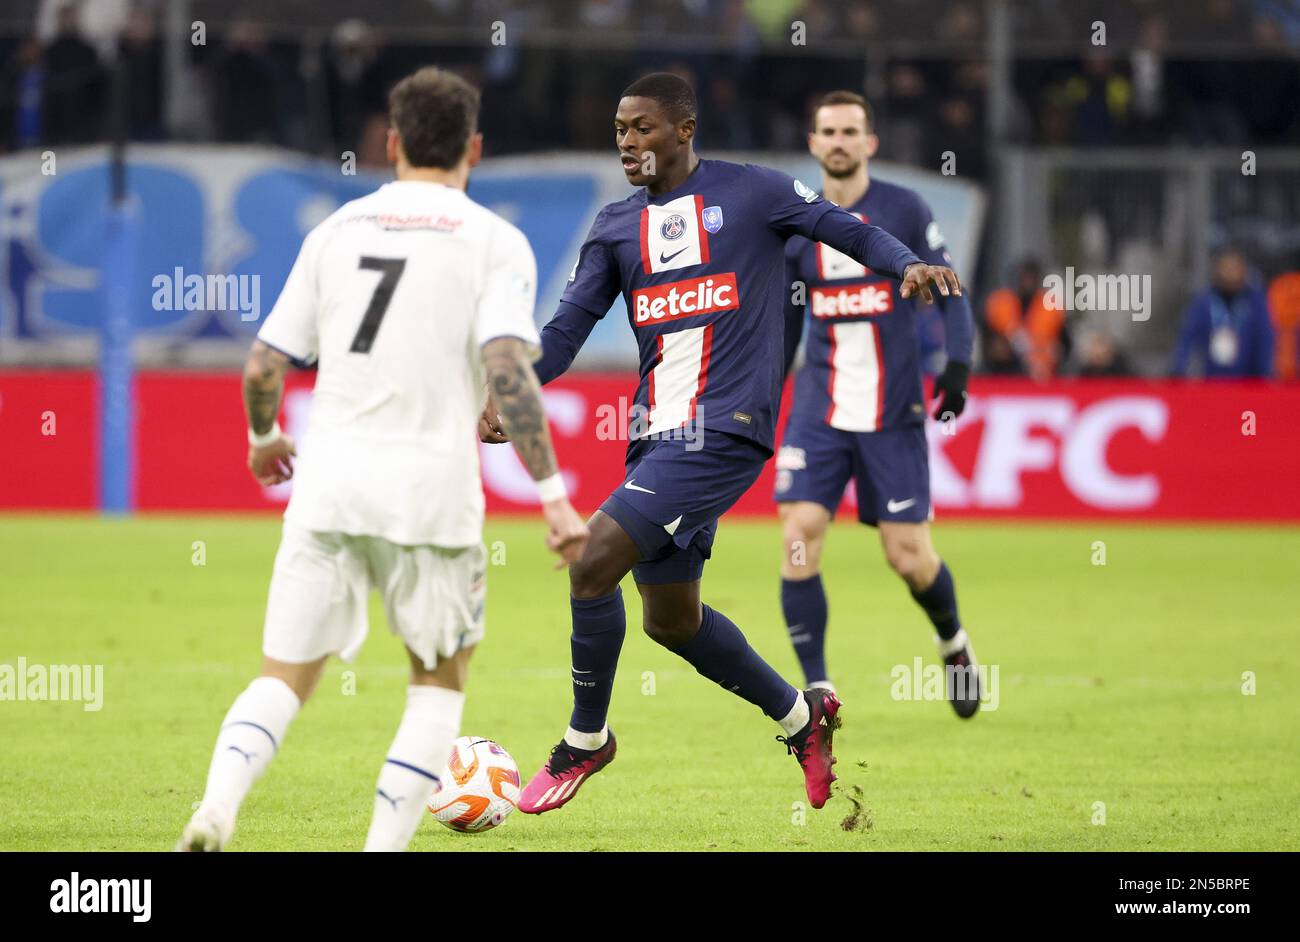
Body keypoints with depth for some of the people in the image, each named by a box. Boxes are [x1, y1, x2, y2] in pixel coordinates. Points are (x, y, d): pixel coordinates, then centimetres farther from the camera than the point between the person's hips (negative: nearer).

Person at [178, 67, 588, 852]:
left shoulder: (338, 229, 10)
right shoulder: (493, 241, 0)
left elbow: (265, 365, 10)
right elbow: (506, 367, -14)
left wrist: (264, 438, 31)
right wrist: (553, 495, -13)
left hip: (327, 485, 3)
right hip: (430, 490, -2)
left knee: (285, 675, 8)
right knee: (440, 677, 17)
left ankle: (218, 803, -20)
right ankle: (385, 845, 5)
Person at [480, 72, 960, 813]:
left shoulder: (749, 192, -1)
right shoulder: (616, 228, 13)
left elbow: (849, 231, 1)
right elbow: (569, 325, 8)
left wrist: (908, 264, -19)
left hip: (724, 429, -7)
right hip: (657, 434, 7)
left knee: (594, 563, -18)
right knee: (671, 619, 13)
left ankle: (585, 741, 0)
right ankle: (801, 717, 35)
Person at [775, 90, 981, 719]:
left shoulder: (905, 211, -1)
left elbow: (948, 293, 2)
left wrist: (957, 365, -13)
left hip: (892, 413, -2)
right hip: (818, 413, 2)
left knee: (909, 558, -2)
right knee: (799, 540, -14)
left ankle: (952, 642, 30)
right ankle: (817, 687, -6)